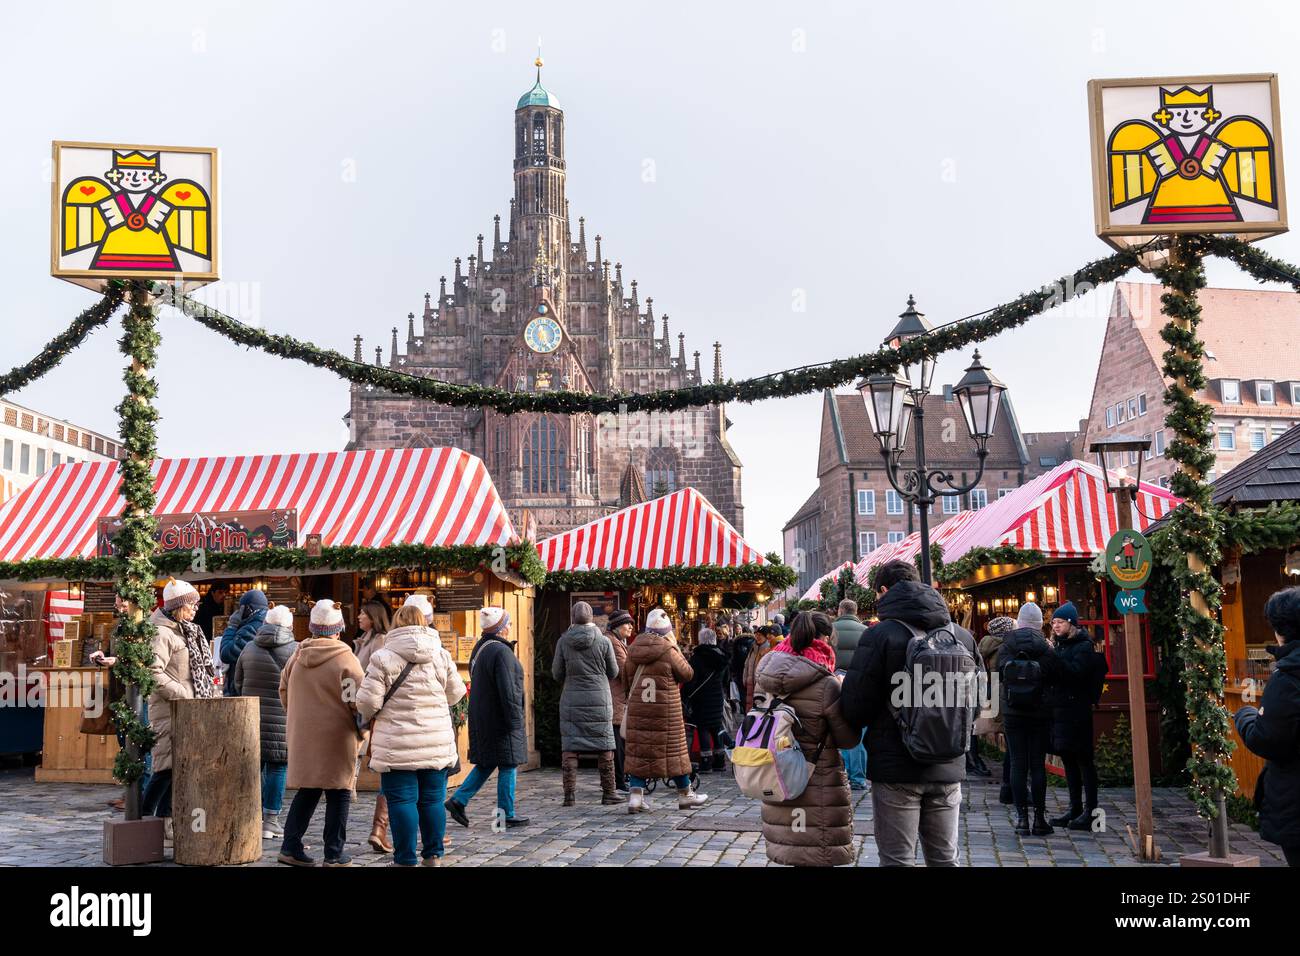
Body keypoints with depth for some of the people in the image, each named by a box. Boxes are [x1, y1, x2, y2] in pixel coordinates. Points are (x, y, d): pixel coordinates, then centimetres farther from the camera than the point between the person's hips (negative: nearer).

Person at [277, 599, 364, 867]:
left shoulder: (297, 657, 5)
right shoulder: (346, 660, -12)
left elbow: (284, 691, 16)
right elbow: (357, 702, -11)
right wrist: (361, 733, 4)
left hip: (302, 736, 5)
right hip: (336, 737, -5)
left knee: (307, 791, 16)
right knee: (338, 794, 4)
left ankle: (290, 847, 13)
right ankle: (334, 854, 7)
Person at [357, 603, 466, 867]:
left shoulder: (383, 657, -8)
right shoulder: (441, 655, 3)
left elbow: (368, 702, -10)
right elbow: (455, 694, 12)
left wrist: (367, 715, 12)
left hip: (398, 746, -4)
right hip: (438, 743, 4)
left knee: (402, 800, 3)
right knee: (433, 799, 12)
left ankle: (406, 859, 7)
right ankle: (433, 856, 19)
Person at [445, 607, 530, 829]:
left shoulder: (479, 649, 12)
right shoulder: (501, 652, -19)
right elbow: (508, 691, -22)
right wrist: (516, 722, -17)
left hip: (482, 718, 9)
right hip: (501, 719, -9)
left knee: (486, 764, 17)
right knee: (507, 766, 1)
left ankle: (458, 801, 11)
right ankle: (506, 815, 7)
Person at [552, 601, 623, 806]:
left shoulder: (564, 641, -3)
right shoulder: (603, 641, -5)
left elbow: (557, 674, 2)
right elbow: (613, 672, 4)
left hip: (571, 700, 1)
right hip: (599, 700, -1)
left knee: (569, 748, 4)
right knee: (604, 747, 7)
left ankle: (570, 795, 1)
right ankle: (608, 793, 11)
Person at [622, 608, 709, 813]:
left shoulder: (633, 651, 5)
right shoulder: (669, 651, -12)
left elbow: (626, 682, 11)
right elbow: (687, 674, 0)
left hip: (637, 710, 4)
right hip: (666, 711, -4)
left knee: (638, 751, 6)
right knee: (674, 750, 8)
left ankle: (636, 795, -3)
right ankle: (685, 794, 19)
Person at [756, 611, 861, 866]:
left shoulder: (765, 678, -1)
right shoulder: (826, 685, -17)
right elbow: (848, 740, -8)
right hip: (819, 787, -5)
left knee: (790, 848, 14)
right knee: (818, 856, 4)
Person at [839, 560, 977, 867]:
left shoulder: (879, 635, -12)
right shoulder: (962, 636, 3)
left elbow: (854, 709, -13)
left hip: (895, 768, -5)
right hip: (947, 770, 5)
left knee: (898, 860, 3)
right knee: (945, 859, 15)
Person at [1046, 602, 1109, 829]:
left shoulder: (1084, 646, -6)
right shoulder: (1060, 645, 17)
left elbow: (1076, 671, -21)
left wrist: (1052, 660, -24)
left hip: (1077, 710, -8)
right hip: (1059, 708, 8)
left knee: (1083, 760, -4)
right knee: (1068, 760, 11)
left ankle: (1090, 811, 0)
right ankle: (1075, 808, 18)